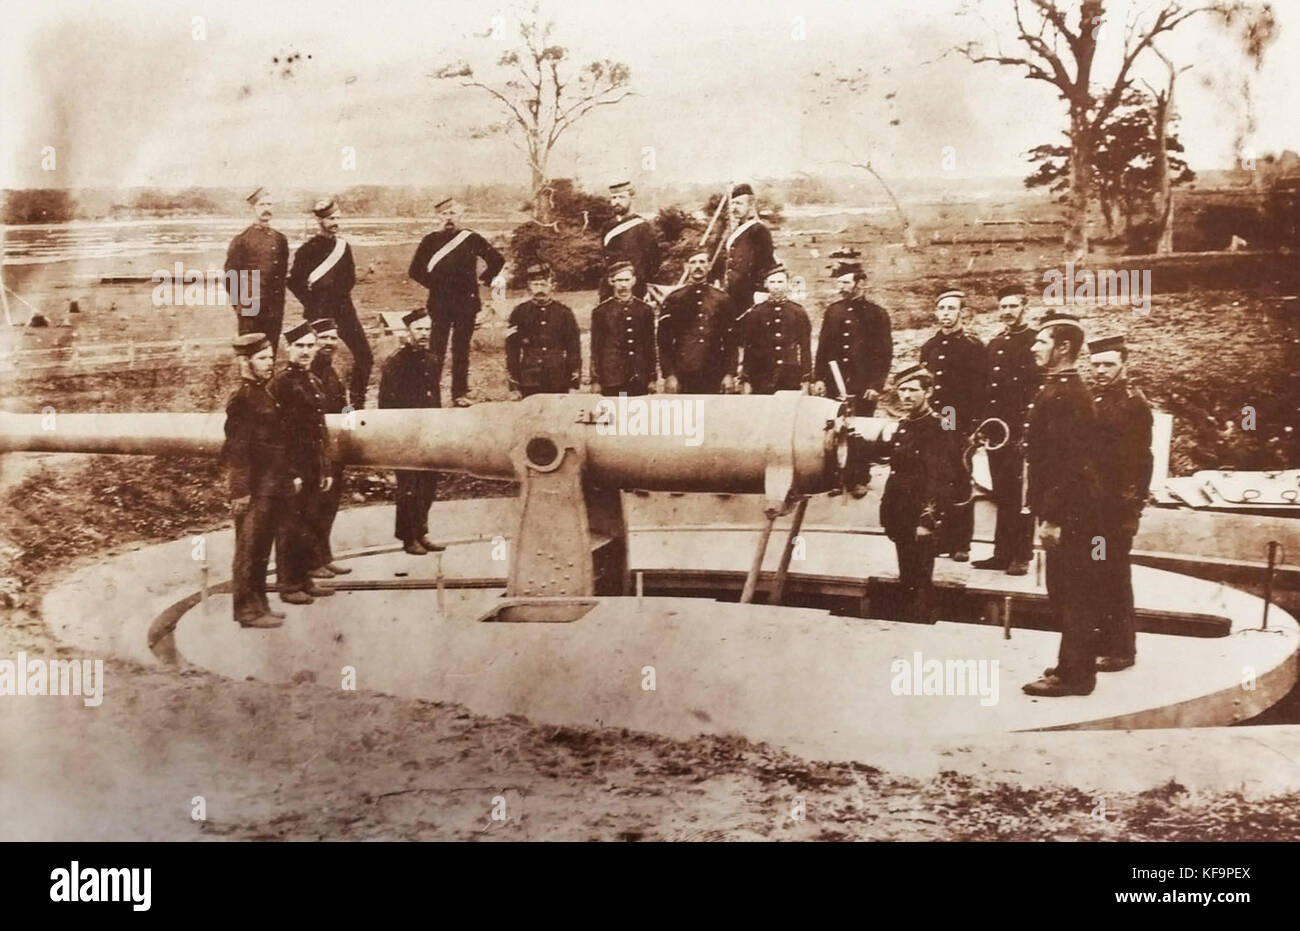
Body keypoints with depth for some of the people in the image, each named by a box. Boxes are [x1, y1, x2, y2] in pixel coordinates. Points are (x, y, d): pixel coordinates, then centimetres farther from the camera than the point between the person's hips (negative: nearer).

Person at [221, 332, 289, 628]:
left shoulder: (264, 396, 15)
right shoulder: (243, 399, -14)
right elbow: (237, 449, -18)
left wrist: (285, 481, 18)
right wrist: (240, 491, -21)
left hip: (272, 490, 9)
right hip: (254, 491, -9)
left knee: (261, 550, 16)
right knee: (249, 550, -2)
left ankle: (259, 605, 24)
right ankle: (248, 610, 4)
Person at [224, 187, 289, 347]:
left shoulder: (280, 239, 11)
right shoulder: (241, 240, -3)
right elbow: (230, 277, 0)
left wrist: (280, 306, 15)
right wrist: (238, 306, -2)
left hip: (275, 311, 4)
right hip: (249, 311, -4)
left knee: (271, 354, 7)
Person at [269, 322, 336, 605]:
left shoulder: (313, 383, 15)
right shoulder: (282, 383, -10)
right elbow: (279, 431, -15)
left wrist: (327, 469, 15)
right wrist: (291, 473, -18)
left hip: (314, 471, 8)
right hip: (293, 469, -8)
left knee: (308, 526, 14)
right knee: (290, 528, -1)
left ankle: (304, 579, 23)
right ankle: (288, 585, 6)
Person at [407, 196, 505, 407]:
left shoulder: (472, 239, 4)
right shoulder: (431, 241, 4)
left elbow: (497, 260, 11)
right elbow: (415, 270, 8)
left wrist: (483, 280, 7)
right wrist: (434, 284, 5)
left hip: (466, 303, 0)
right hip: (439, 303, 0)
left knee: (461, 350, 4)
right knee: (436, 350, -2)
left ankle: (460, 393, 11)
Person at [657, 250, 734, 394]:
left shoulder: (722, 299, 9)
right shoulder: (673, 300, 4)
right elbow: (664, 341, 2)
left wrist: (729, 374, 2)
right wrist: (669, 375, -6)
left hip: (713, 377, 2)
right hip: (682, 375, -1)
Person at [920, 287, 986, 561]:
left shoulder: (973, 347, -1)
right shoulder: (929, 347, 15)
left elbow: (979, 392, -6)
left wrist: (972, 427, -13)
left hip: (960, 428, -5)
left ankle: (961, 544, 3)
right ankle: (939, 540, 12)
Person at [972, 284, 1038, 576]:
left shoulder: (1036, 342, -2)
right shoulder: (993, 345, 18)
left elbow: (1040, 389, -9)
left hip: (1022, 431, -6)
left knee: (1020, 496, -5)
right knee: (1001, 495, 10)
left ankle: (1021, 556, 0)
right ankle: (1002, 553, 14)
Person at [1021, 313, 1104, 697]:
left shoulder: (1063, 395, -18)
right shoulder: (1065, 389, 14)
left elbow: (1068, 462, -23)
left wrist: (1051, 517, -22)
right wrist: (1046, 511, 20)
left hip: (1070, 513, -10)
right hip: (1074, 511, 10)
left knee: (1070, 595, -2)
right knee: (1071, 593, 17)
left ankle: (1073, 675, 5)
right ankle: (1074, 666, 26)